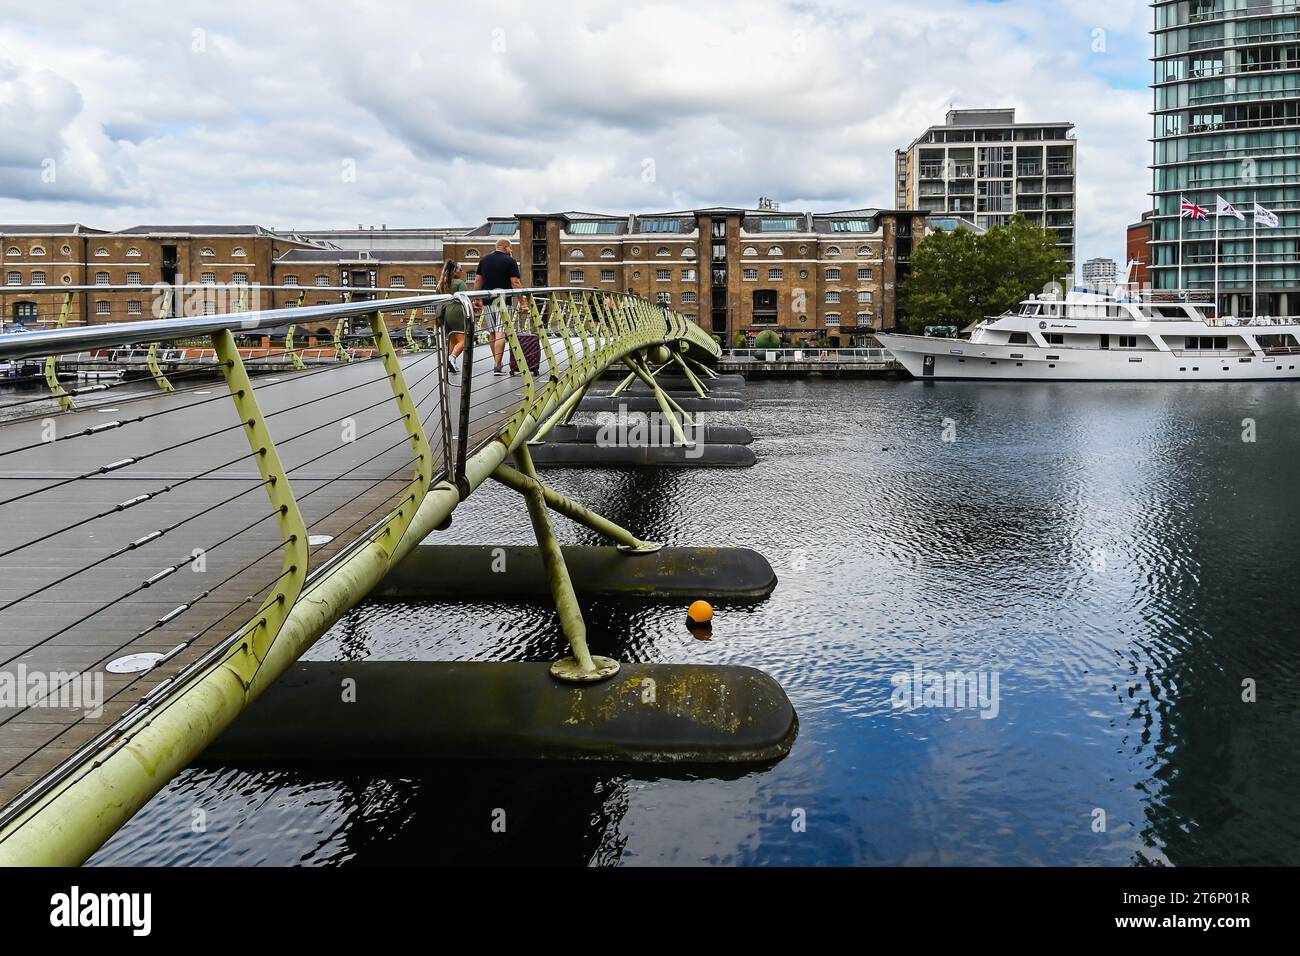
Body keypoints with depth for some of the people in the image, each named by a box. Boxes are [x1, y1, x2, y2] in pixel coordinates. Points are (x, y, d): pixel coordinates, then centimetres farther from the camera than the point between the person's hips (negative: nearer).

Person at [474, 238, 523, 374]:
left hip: (487, 300, 5)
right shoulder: (510, 261, -4)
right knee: (500, 333, -8)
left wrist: (476, 300, 17)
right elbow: (515, 283, -10)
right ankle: (498, 367, -16)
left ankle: (497, 364, 23)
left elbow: (478, 281, 12)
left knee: (493, 333, 15)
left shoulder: (484, 260, 11)